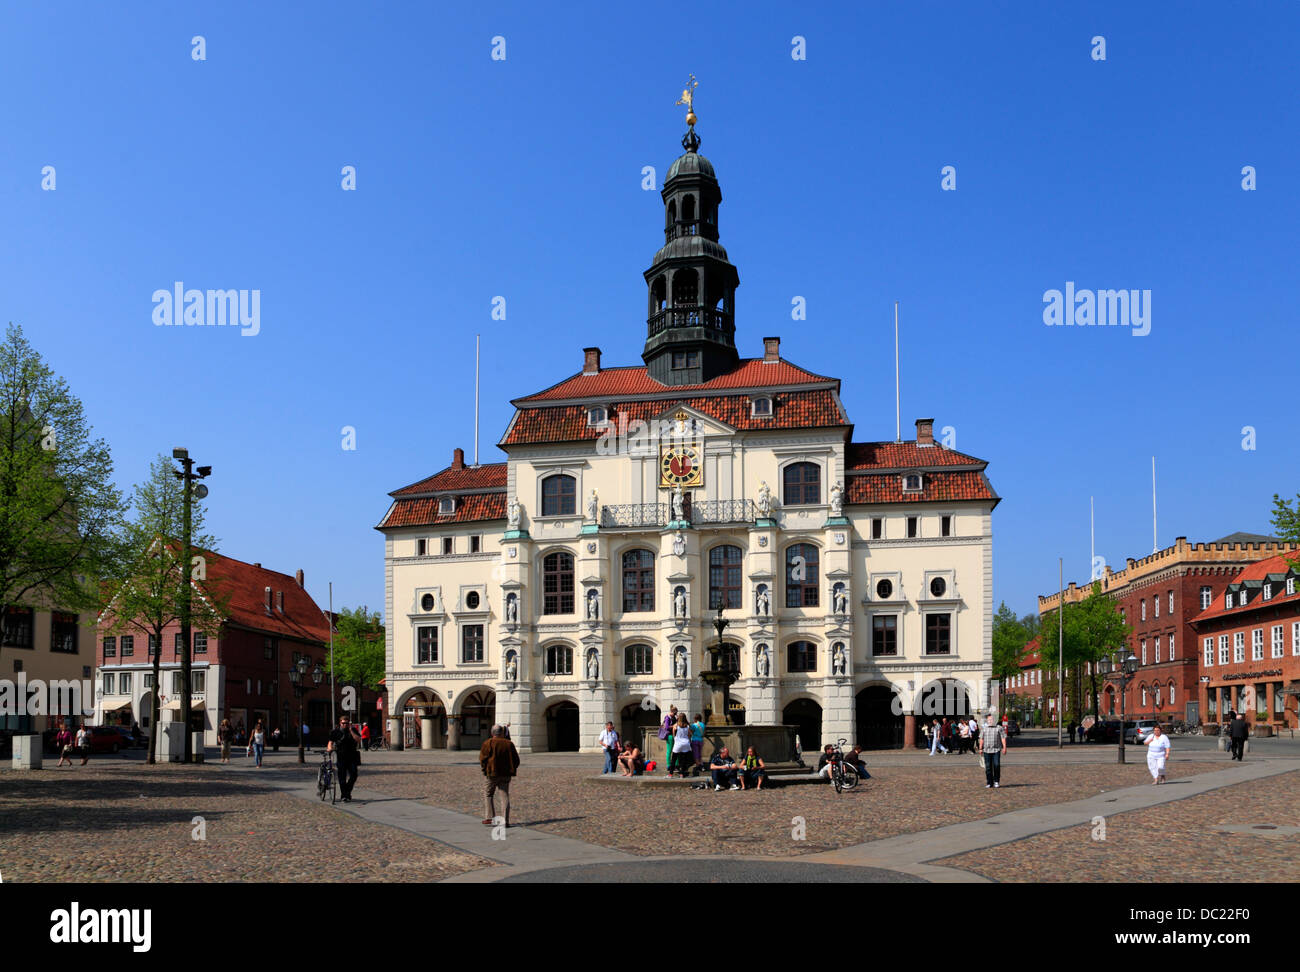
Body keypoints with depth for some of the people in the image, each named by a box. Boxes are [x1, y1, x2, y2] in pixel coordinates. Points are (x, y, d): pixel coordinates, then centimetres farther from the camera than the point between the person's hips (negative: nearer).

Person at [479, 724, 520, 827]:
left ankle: (491, 818, 6)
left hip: (493, 773, -3)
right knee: (505, 796, 7)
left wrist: (485, 768, 6)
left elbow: (483, 757, -8)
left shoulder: (489, 743, -4)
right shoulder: (509, 744, 8)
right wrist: (512, 769, 20)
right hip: (507, 774, 3)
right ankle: (505, 820, 1)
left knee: (488, 794, 12)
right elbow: (516, 759, 10)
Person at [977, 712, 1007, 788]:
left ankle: (996, 781, 4)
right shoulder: (985, 728, 14)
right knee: (988, 767, 2)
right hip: (986, 750, 3)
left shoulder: (999, 728, 4)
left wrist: (1004, 748, -11)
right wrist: (980, 748, 7)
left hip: (996, 750, -3)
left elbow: (1003, 738, -2)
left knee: (996, 765, -12)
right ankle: (989, 783, 8)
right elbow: (981, 739, 13)